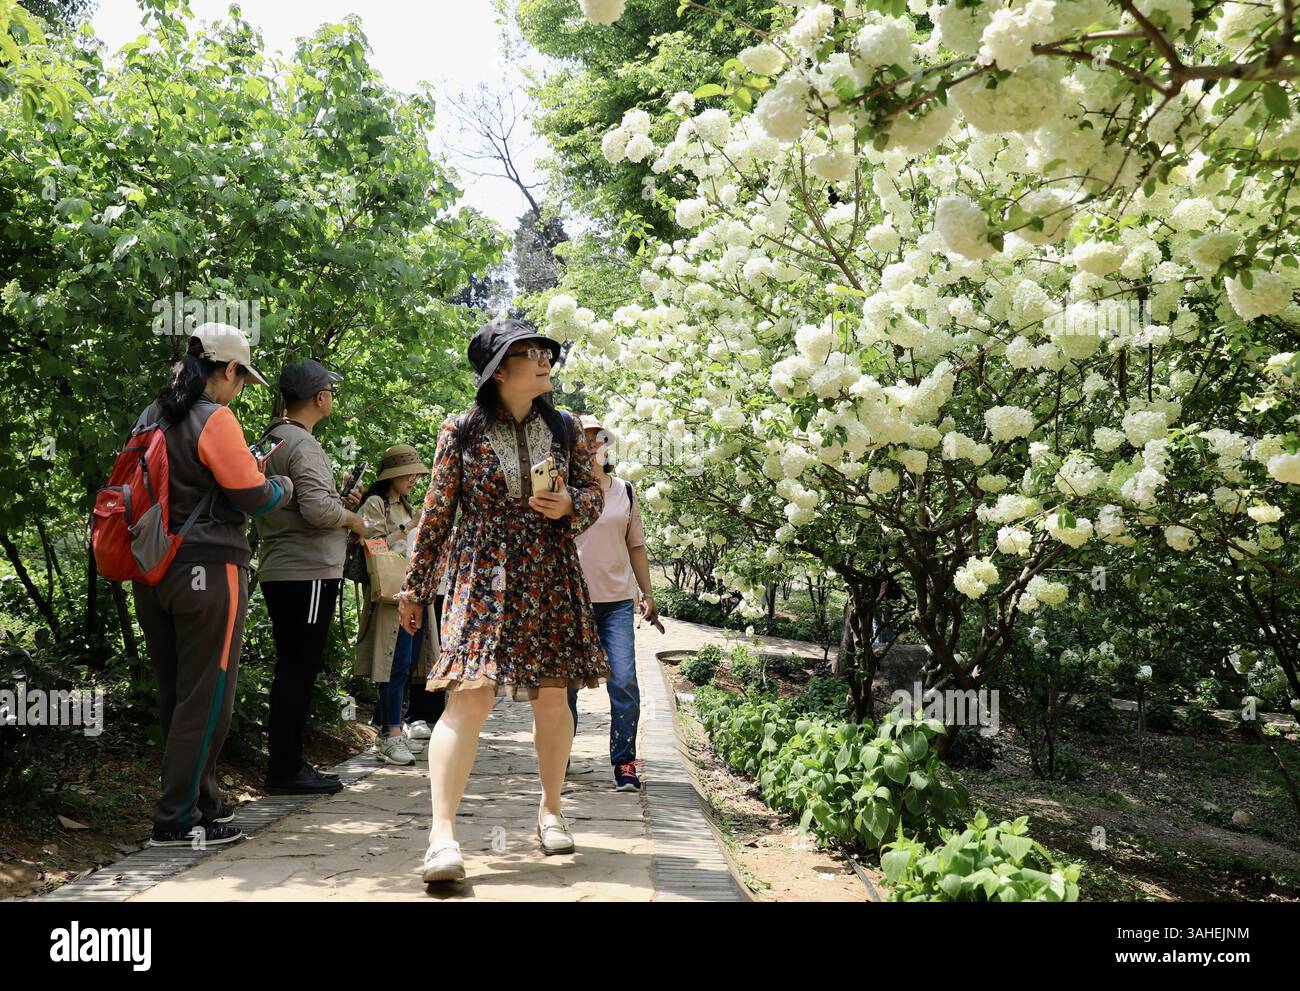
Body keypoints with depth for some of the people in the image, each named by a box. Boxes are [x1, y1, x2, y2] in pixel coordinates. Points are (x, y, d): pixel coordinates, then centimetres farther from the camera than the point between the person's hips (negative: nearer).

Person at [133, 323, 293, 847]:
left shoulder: (150, 417, 12)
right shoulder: (215, 420, -12)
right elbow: (252, 495, -13)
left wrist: (247, 466, 20)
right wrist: (282, 484, 8)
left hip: (152, 570, 8)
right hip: (207, 570, -8)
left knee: (175, 693, 14)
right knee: (206, 697, 0)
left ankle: (202, 801, 25)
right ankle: (177, 819, 2)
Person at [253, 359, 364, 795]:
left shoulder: (271, 440, 17)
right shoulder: (302, 444, -14)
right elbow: (317, 508, -25)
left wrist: (341, 502, 17)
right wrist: (351, 518, -7)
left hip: (280, 573, 10)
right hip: (307, 574, -10)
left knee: (293, 670, 15)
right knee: (298, 671, -5)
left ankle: (287, 764, 22)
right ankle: (286, 771, 1)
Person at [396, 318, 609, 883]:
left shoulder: (563, 429, 9)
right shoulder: (461, 431, 0)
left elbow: (594, 493, 15)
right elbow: (436, 514, 5)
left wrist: (570, 505, -8)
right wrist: (416, 587, 7)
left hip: (552, 582, 4)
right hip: (482, 580, -3)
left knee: (553, 699, 8)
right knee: (469, 698, -14)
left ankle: (550, 810, 28)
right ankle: (442, 834, -14)